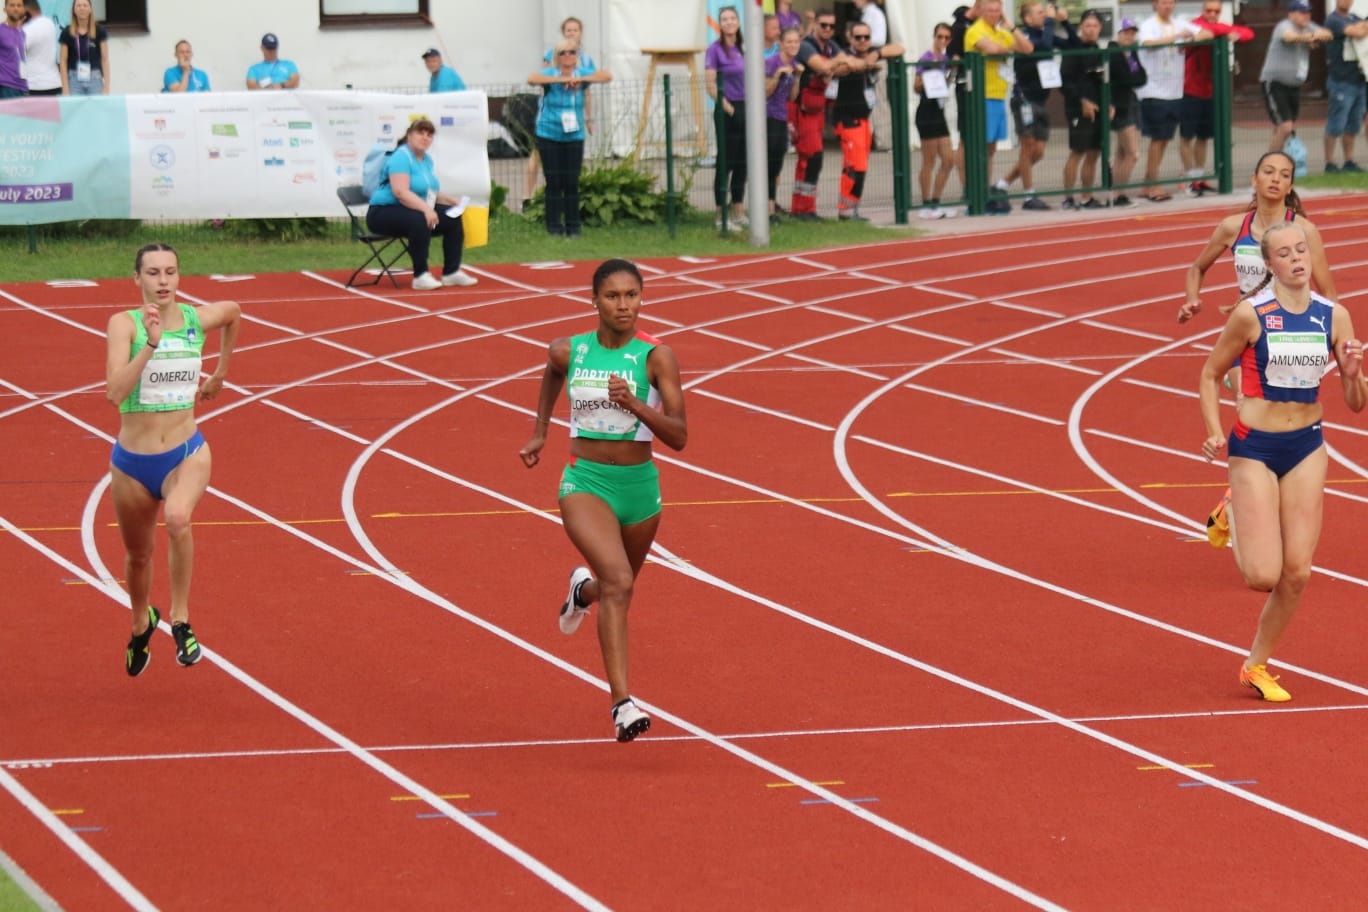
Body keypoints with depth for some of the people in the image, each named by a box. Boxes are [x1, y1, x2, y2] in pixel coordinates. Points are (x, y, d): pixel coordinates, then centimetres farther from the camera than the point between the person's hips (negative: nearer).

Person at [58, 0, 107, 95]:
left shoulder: (99, 31, 2)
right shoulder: (67, 33, 2)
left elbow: (105, 59, 3)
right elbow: (63, 61, 3)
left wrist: (106, 87, -4)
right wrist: (65, 89, -3)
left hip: (95, 79, 0)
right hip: (74, 80, 0)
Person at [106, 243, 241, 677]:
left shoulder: (199, 319, -4)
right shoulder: (124, 324, -13)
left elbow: (234, 311, 23)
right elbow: (115, 392, -27)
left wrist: (221, 374, 26)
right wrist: (150, 343, -35)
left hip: (187, 454, 0)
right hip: (132, 461, 0)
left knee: (177, 518, -33)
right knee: (138, 554, 18)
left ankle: (181, 621, -16)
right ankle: (141, 625, 51)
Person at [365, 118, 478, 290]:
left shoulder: (426, 160, 12)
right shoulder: (401, 157, -17)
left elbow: (431, 192, 22)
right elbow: (400, 192, -29)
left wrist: (453, 201, 6)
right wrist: (426, 209, -37)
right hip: (383, 212, -10)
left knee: (454, 219, 0)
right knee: (419, 220, -37)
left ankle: (451, 273, 5)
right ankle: (420, 276, -30)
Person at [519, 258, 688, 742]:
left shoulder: (656, 356, -9)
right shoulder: (568, 351, -3)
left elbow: (679, 437, -14)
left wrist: (634, 403, -28)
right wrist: (539, 432, 29)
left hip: (639, 484, 2)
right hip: (585, 483, -2)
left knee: (619, 586, 23)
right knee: (618, 581, -26)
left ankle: (584, 590, 63)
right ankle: (622, 703, -30)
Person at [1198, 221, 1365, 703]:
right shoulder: (1251, 315, -11)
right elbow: (1210, 375, 0)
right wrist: (1214, 433, -13)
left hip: (1307, 447, 4)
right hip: (1254, 447, -4)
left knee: (1297, 573, -1)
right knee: (1263, 576, -11)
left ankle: (1257, 665, 18)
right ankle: (1236, 520, 23)